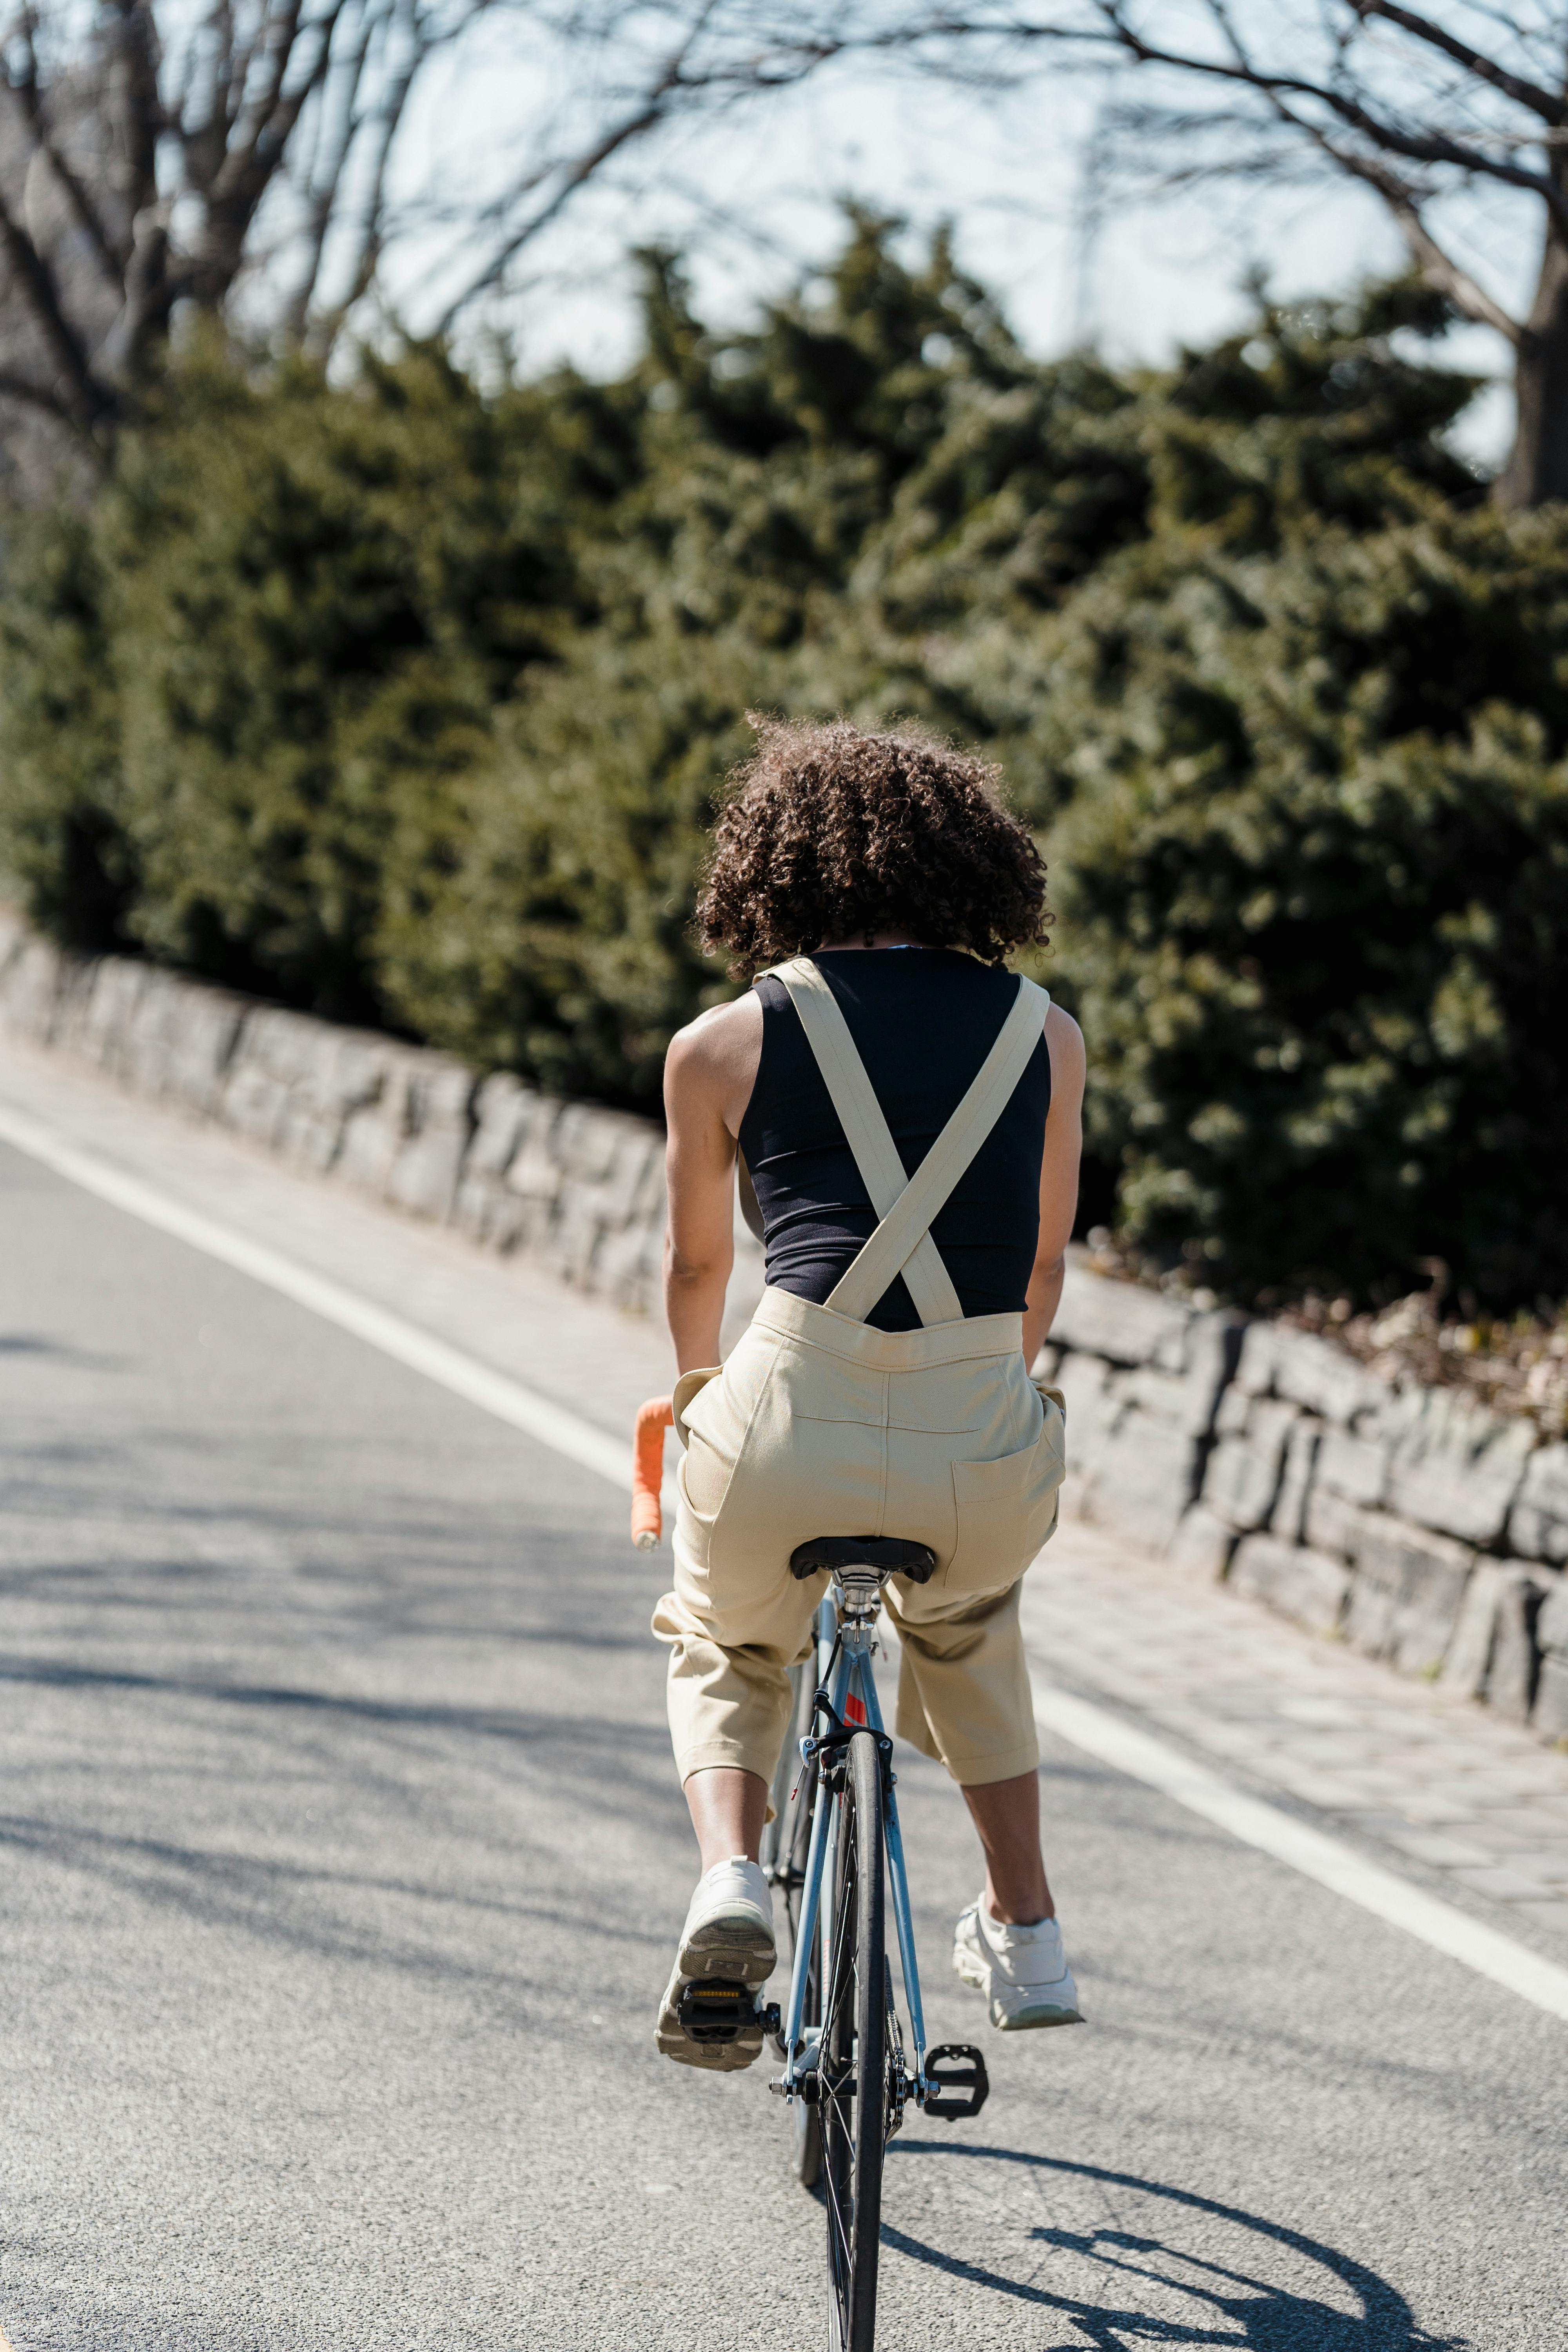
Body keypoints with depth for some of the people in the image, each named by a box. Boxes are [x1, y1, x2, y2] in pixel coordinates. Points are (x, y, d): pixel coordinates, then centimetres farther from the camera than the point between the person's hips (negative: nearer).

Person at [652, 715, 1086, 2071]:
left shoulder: (723, 1045, 8)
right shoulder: (1046, 1034, 12)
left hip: (791, 1437, -2)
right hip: (988, 1453, 2)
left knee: (724, 1653, 32)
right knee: (967, 1618, 38)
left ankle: (731, 1877, 5)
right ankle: (1027, 1935, 35)